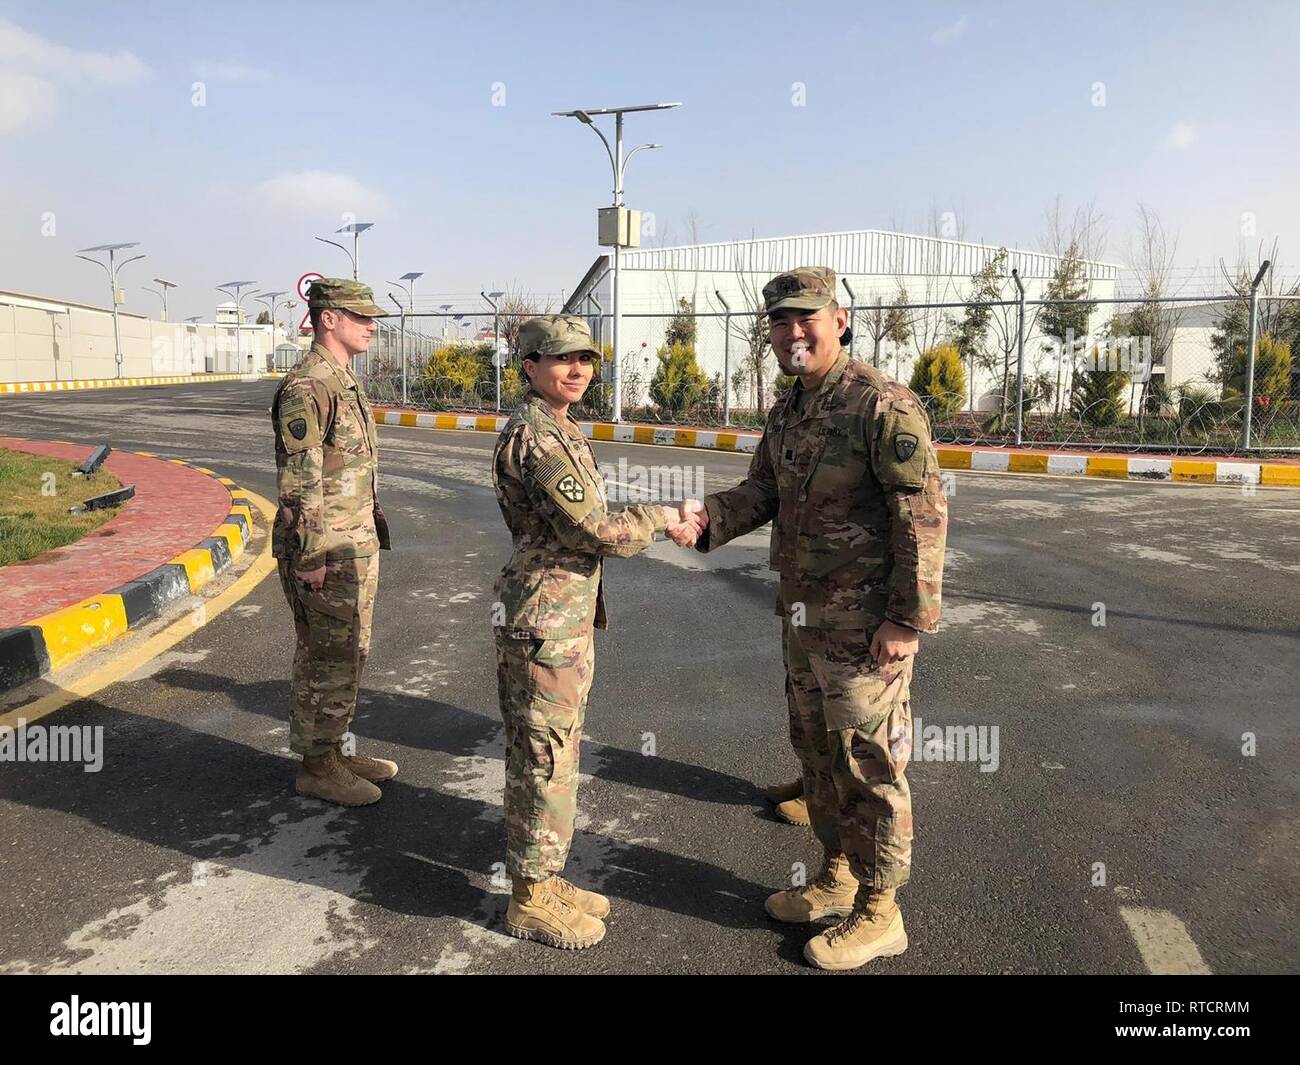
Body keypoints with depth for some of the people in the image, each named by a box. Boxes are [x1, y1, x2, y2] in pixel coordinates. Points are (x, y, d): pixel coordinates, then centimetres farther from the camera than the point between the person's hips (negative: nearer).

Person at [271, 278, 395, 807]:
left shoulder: (345, 383, 14)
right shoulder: (305, 389, -17)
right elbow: (298, 483, -20)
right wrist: (310, 559, -20)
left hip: (356, 545, 10)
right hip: (325, 553, -10)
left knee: (347, 655, 17)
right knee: (325, 661, 1)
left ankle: (335, 751, 30)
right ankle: (316, 768, 15)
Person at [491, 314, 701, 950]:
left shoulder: (559, 431, 13)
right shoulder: (536, 436, -19)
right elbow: (595, 530, -20)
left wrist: (658, 523, 8)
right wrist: (661, 519, -6)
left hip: (567, 617, 10)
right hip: (545, 622, -10)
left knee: (552, 755, 18)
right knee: (543, 761, 3)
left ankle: (543, 879, 33)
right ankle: (531, 900, 20)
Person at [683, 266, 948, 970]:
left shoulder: (884, 406, -16)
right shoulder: (785, 413, 10)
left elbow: (923, 517, -18)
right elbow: (762, 492, 10)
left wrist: (908, 620, -20)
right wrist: (711, 516, -11)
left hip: (864, 624, -8)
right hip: (803, 616, 9)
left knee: (868, 763, 4)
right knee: (815, 748, 19)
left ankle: (877, 913, 22)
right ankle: (837, 876, 38)